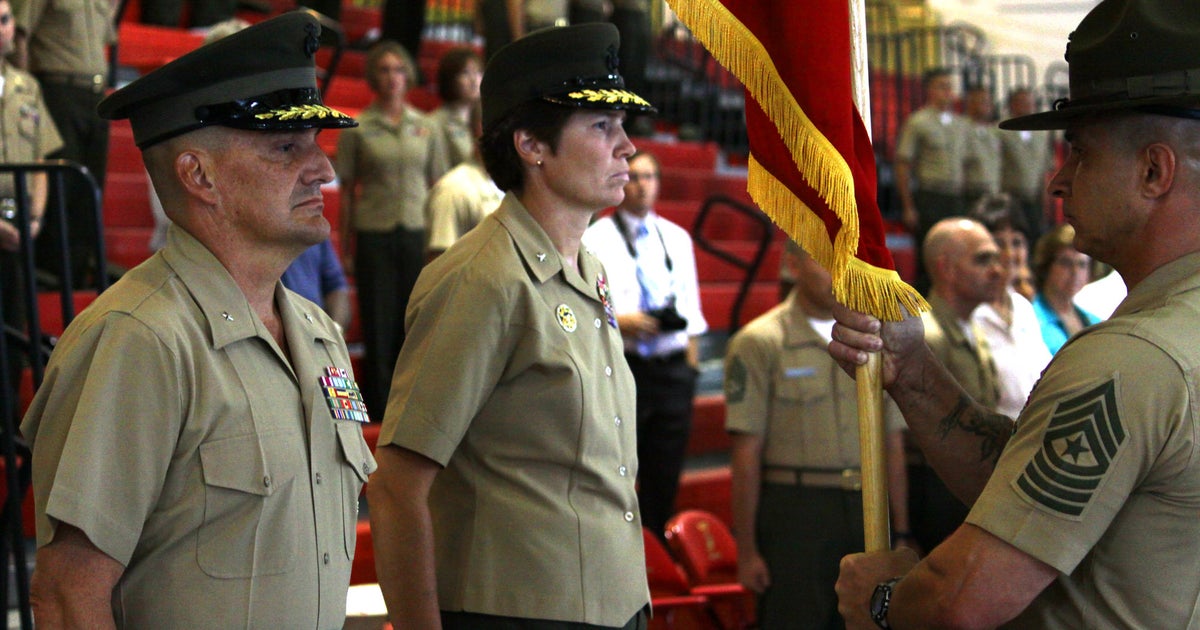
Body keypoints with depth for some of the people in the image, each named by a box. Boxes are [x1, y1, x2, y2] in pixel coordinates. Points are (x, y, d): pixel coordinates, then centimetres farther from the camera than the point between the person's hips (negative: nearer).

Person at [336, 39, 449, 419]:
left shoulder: (427, 128, 9)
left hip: (417, 234, 2)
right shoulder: (357, 130, 2)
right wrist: (345, 249, 1)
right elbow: (347, 191, 4)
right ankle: (379, 411, 8)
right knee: (379, 327, 0)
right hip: (374, 234, -2)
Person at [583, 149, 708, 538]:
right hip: (621, 368, -4)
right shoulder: (595, 239, 1)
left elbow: (690, 309, 17)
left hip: (673, 368, 4)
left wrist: (691, 364, 10)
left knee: (665, 477, 6)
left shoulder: (677, 238, 16)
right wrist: (619, 322, -21)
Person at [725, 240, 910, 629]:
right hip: (794, 509, -4)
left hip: (870, 510, 5)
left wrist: (901, 533, 8)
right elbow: (746, 454, -6)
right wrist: (747, 550, -9)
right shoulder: (759, 342, -3)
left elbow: (893, 444, 13)